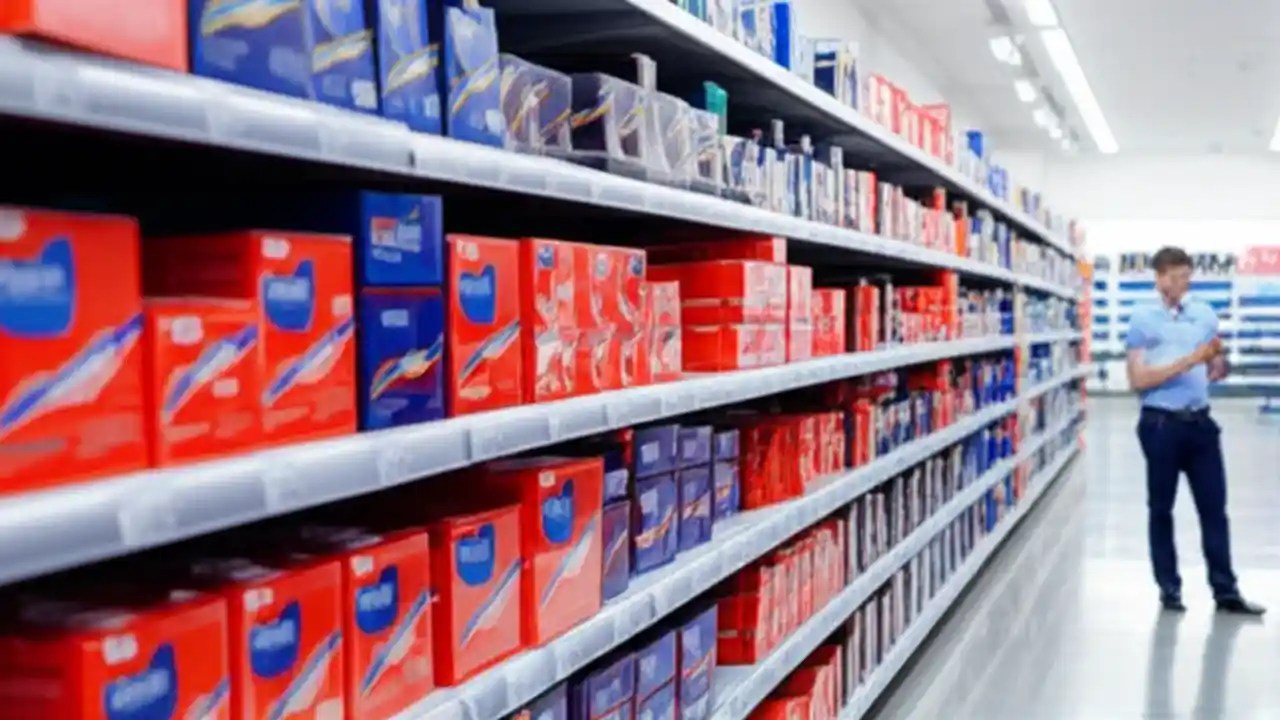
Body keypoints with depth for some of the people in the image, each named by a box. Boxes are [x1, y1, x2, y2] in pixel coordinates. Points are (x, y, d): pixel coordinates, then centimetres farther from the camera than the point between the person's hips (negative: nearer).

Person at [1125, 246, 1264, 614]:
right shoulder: (1143, 319, -6)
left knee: (1214, 507, 5)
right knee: (1161, 508, 7)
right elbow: (1138, 379, -12)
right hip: (1161, 424, -3)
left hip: (1200, 422, 3)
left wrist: (1218, 362, -8)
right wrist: (1189, 360, -18)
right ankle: (1169, 589, 18)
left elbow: (1217, 371, 14)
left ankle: (1225, 591, 12)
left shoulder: (1206, 314, 7)